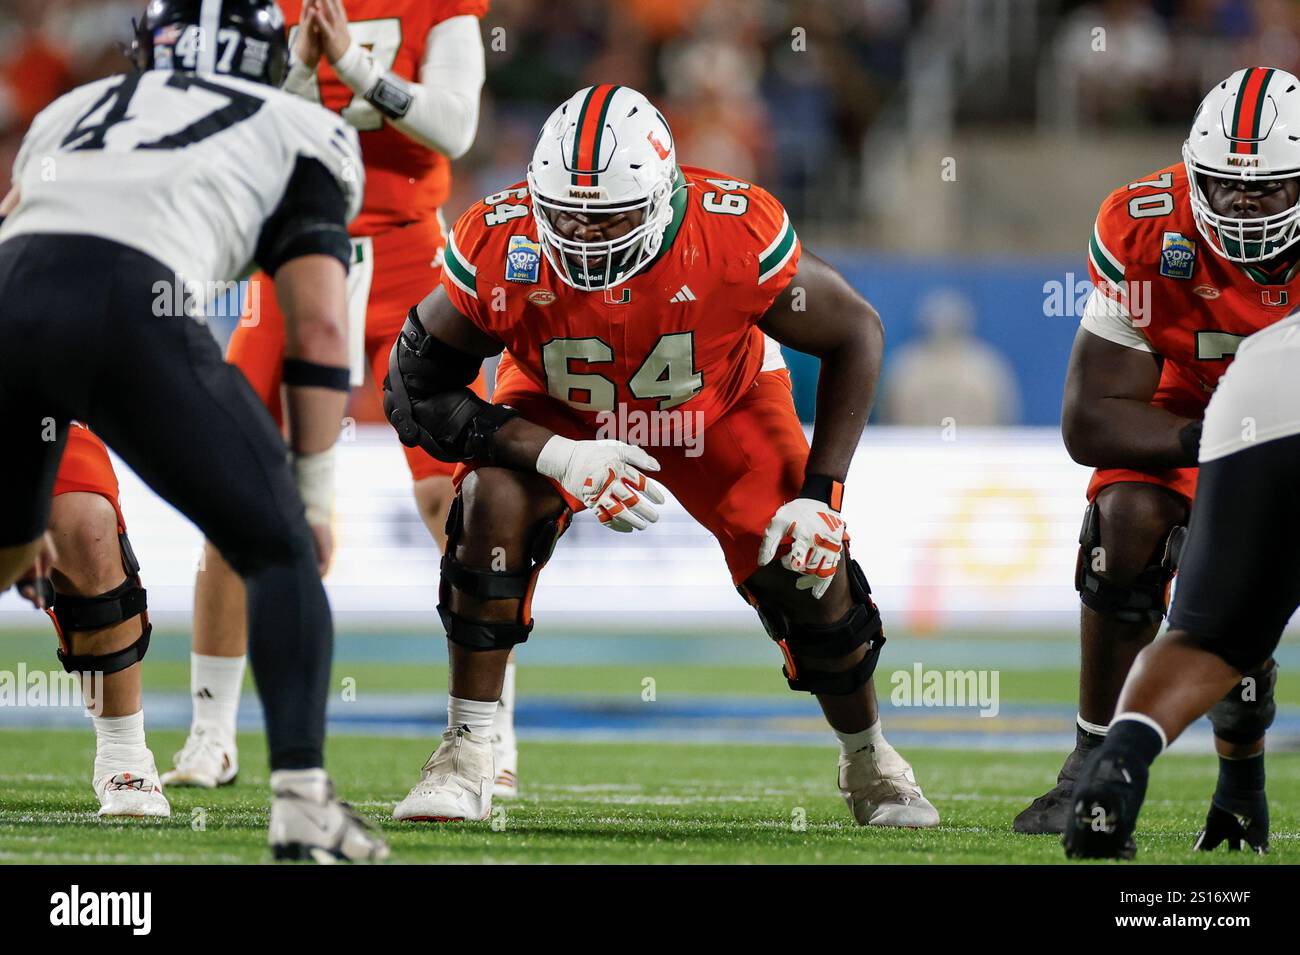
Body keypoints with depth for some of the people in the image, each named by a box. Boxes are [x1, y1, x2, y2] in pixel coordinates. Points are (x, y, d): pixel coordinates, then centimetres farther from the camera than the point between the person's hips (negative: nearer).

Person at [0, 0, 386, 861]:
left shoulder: (80, 108, 37)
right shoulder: (296, 134, 26)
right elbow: (318, 324, 14)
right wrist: (314, 493, 18)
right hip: (128, 307, -4)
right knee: (281, 552, 13)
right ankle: (301, 802, -1)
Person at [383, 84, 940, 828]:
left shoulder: (736, 238, -38)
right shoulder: (501, 251, -36)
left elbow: (855, 334, -20)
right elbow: (415, 394, -27)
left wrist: (821, 492, -26)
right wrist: (559, 458, -38)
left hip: (719, 402, 0)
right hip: (560, 409, 0)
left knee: (811, 570, -9)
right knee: (494, 509, -28)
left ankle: (870, 764, 20)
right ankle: (466, 759, -16)